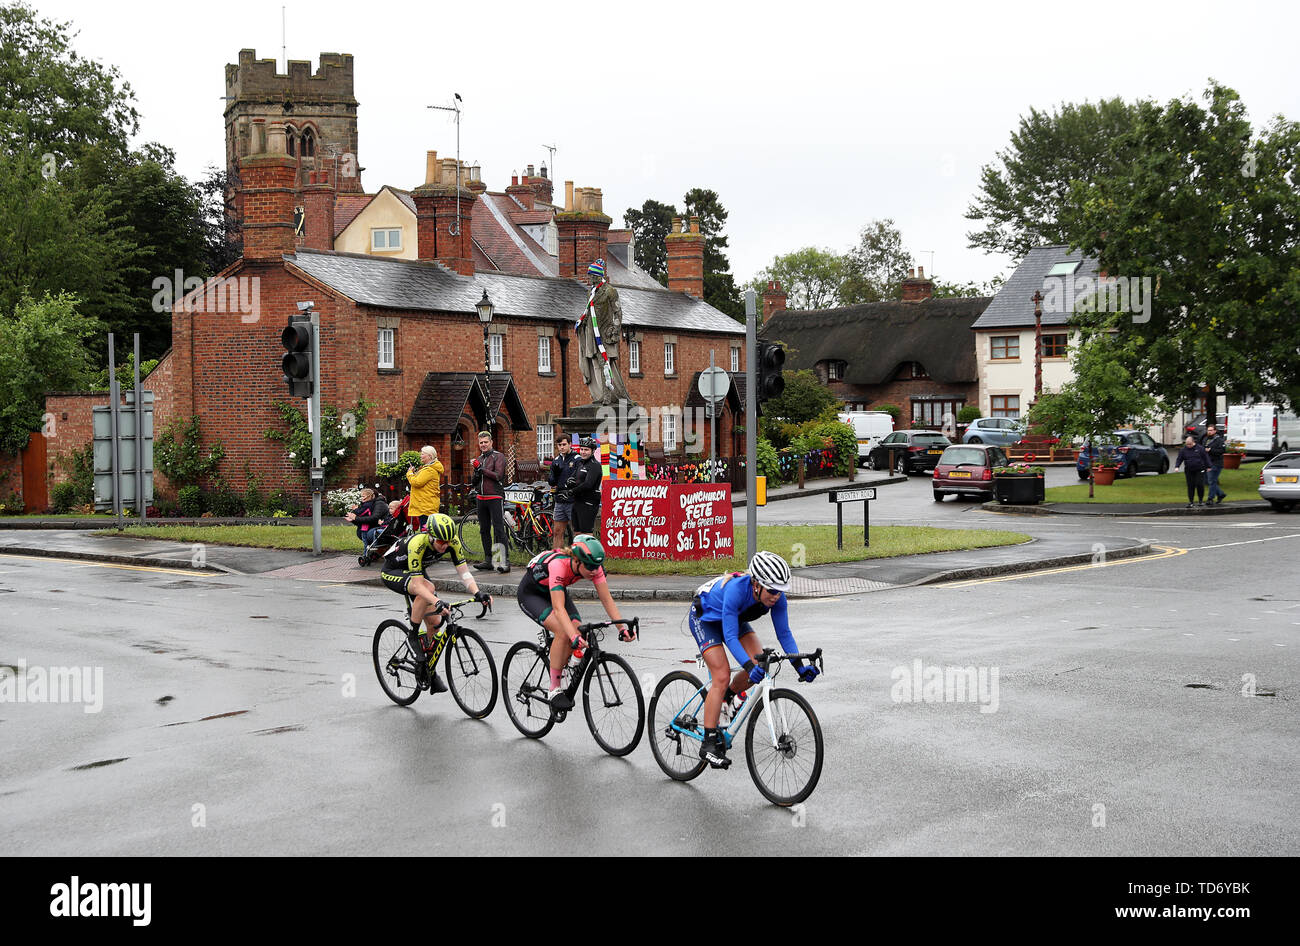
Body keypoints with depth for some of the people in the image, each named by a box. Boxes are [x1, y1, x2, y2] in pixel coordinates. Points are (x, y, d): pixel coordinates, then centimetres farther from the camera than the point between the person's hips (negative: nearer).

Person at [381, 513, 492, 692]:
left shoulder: (452, 542, -23)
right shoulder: (417, 543, -39)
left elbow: (464, 572, -23)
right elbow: (418, 584, -41)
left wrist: (477, 593, -40)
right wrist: (437, 602, -55)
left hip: (416, 572, 6)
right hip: (392, 572, -6)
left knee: (434, 622, -3)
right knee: (428, 588, -36)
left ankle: (430, 672, 13)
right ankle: (413, 635, -17)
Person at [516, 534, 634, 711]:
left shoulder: (593, 566, -23)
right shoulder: (558, 565, -40)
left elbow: (607, 599, -21)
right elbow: (559, 608, -45)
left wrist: (622, 627, -32)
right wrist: (574, 637, -57)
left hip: (556, 591, 6)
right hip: (531, 594, -6)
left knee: (579, 634, -17)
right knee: (563, 633, -28)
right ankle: (554, 691, -16)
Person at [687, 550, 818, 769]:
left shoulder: (776, 596, -24)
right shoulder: (736, 589, -41)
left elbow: (784, 633, -16)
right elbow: (730, 637, -41)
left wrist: (800, 667, -26)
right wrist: (750, 667, -52)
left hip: (734, 617, 6)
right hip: (705, 618, -6)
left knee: (759, 665, -13)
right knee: (722, 677, -19)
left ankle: (728, 697, 18)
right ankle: (709, 743, -14)